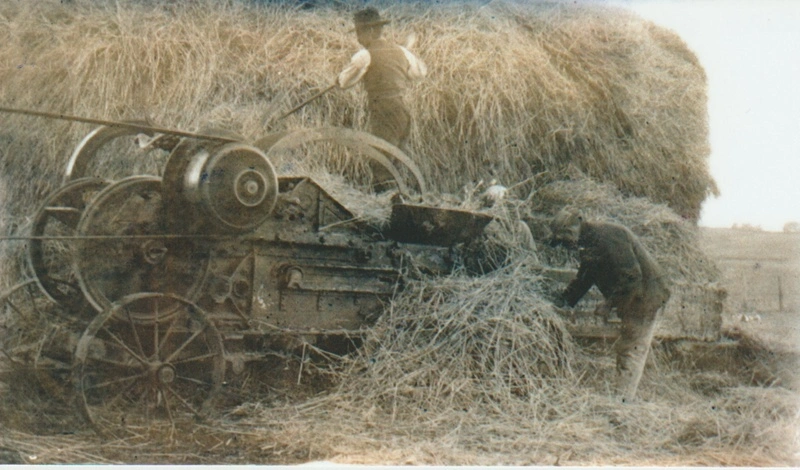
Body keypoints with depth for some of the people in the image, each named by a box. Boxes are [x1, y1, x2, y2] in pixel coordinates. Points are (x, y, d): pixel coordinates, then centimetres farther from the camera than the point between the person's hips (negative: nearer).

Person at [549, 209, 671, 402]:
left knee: (632, 349, -8)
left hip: (643, 296, -10)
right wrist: (564, 301, 14)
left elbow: (631, 275, -26)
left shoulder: (607, 237, -22)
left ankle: (622, 398, -7)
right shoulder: (589, 243, 10)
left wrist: (611, 303, -22)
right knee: (625, 349, 11)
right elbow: (583, 278, 21)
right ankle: (621, 398, 15)